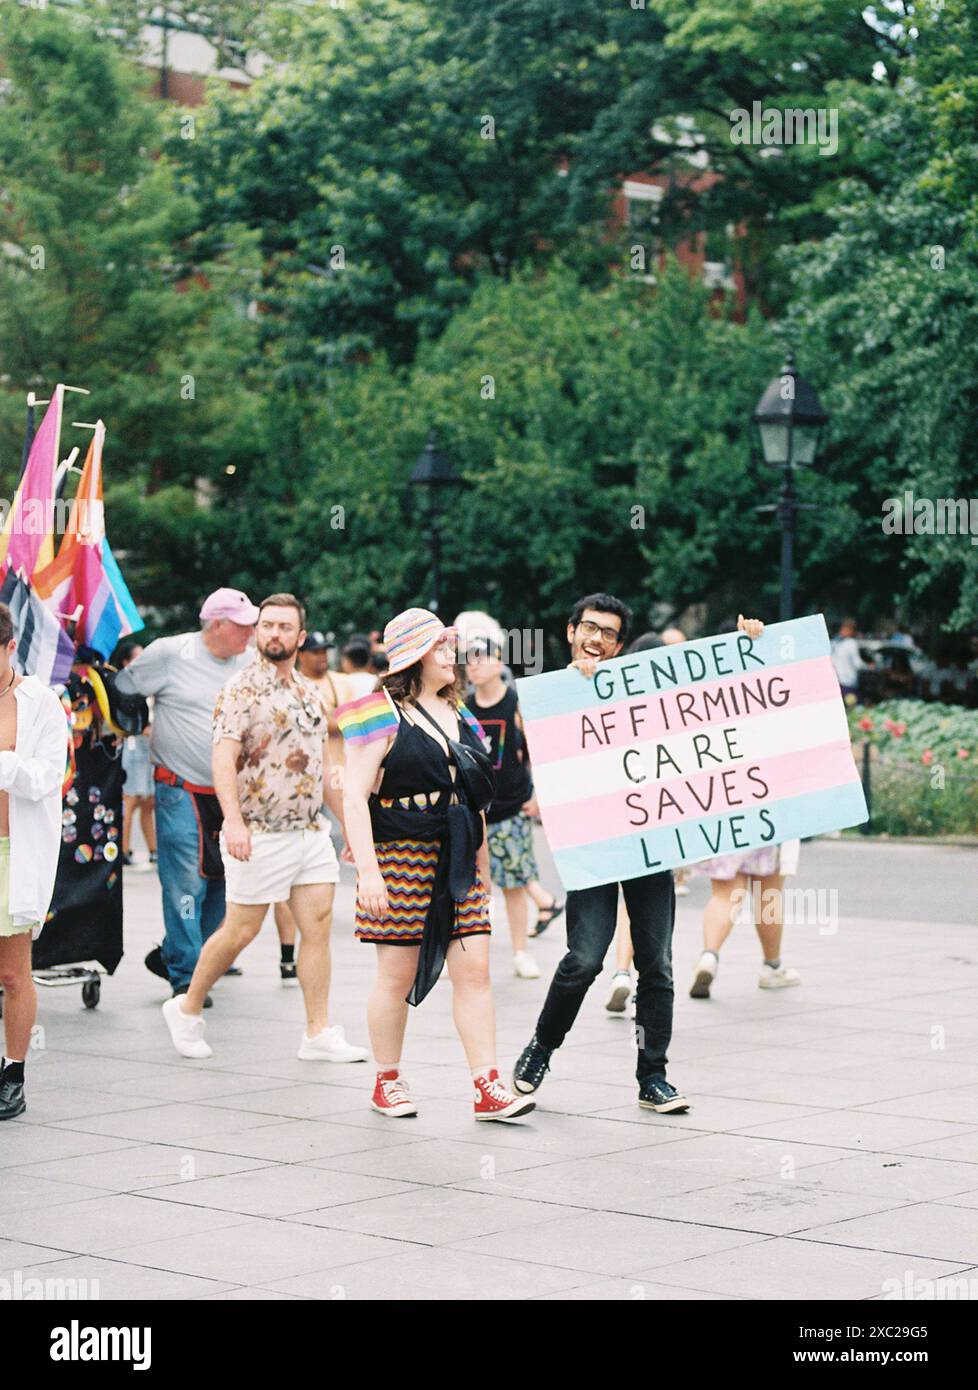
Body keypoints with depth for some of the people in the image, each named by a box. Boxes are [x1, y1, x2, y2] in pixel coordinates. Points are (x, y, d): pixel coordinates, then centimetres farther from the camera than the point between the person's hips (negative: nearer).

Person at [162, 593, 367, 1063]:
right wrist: (233, 820, -32)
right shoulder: (243, 689, -8)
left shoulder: (310, 693, 14)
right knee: (241, 931, 1)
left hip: (311, 831, 6)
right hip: (259, 835, -6)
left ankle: (319, 1033, 4)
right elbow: (223, 759, -19)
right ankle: (187, 1009, 20)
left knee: (319, 926, 1)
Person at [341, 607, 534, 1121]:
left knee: (474, 969, -2)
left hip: (456, 860, 6)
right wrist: (368, 868, -19)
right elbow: (355, 795, -11)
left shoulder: (460, 716, 16)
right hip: (400, 855, -6)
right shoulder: (382, 715, -5)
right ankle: (387, 1082, 19)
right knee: (398, 975, 3)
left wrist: (482, 865, 20)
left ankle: (488, 1088, -1)